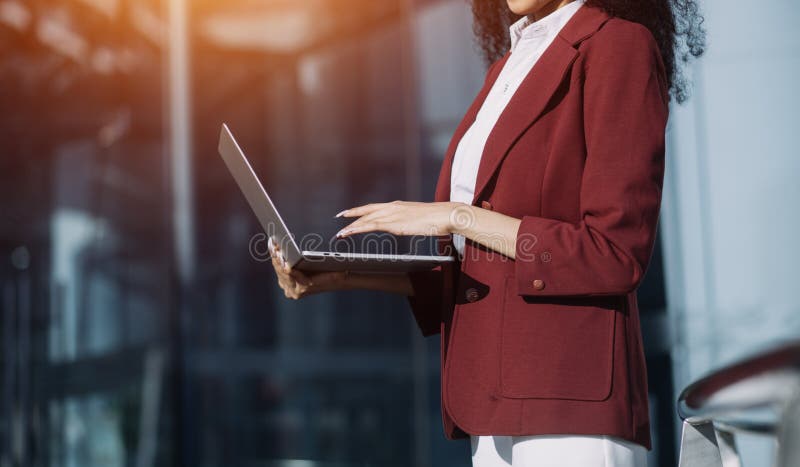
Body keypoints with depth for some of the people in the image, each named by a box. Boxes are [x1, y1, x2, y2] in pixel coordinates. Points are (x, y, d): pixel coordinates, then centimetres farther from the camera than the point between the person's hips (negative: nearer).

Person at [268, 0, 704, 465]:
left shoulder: (619, 45, -7)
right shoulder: (512, 61, 18)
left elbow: (617, 256, -15)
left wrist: (459, 216, -13)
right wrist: (348, 276, 6)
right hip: (496, 406, 8)